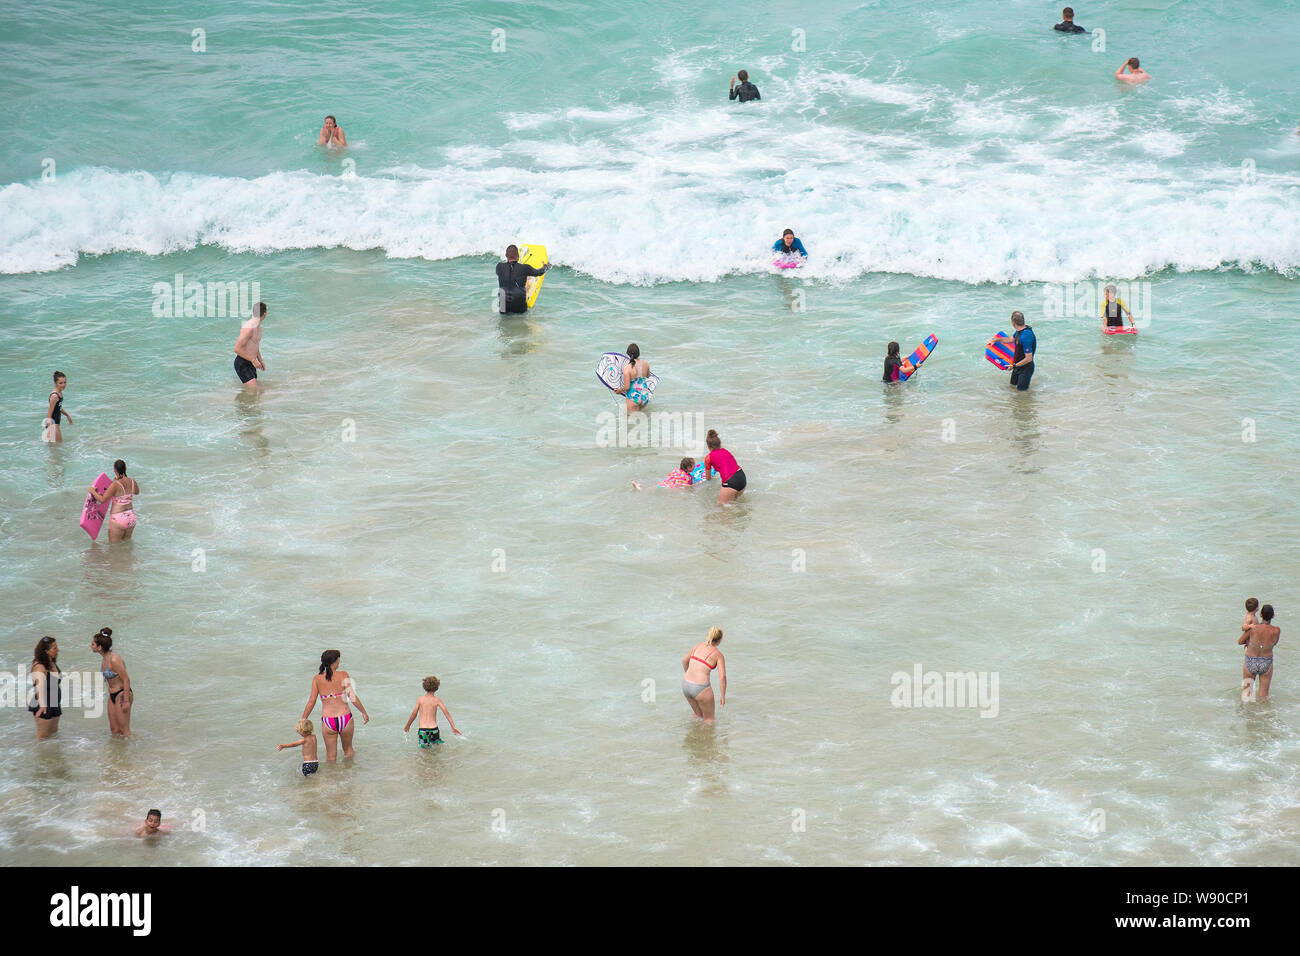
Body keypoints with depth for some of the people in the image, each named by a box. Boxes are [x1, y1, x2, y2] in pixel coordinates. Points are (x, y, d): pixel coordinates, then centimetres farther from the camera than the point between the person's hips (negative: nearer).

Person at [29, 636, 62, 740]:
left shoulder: (53, 663, 4)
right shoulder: (39, 667, -23)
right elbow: (40, 686, -36)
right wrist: (42, 706, -49)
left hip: (55, 706, 9)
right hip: (45, 708, -9)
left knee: (54, 734, 18)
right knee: (43, 738, 1)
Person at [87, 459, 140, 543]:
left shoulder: (115, 485, -19)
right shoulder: (132, 482, -1)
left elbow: (102, 500, -18)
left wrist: (93, 491, -1)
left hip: (118, 519, -6)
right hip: (131, 518, 6)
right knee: (126, 542, 24)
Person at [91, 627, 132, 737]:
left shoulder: (114, 659, -24)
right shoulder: (104, 657, 4)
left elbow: (126, 679, -22)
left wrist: (126, 701, -21)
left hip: (122, 694, -9)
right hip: (112, 695, 9)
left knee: (124, 730, 0)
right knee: (114, 730, 14)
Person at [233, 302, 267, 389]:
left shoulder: (258, 327, 9)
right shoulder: (249, 328, -23)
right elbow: (237, 349, -24)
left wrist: (260, 361, 20)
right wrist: (253, 360, -22)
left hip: (250, 363, 10)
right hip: (242, 363, -10)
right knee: (253, 390, -17)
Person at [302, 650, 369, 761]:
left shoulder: (317, 679, -4)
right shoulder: (343, 675, -9)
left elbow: (311, 702, -3)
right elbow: (353, 697, -12)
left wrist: (302, 720, 6)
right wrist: (364, 712, 0)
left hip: (328, 721, 1)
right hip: (345, 718, -1)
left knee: (331, 755, 15)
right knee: (348, 749, 24)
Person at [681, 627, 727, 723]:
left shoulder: (699, 645, 8)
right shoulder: (718, 655, -7)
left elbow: (684, 660, 20)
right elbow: (722, 677, -14)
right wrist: (723, 696, -4)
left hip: (686, 685, 6)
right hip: (701, 689, -6)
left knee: (698, 714, 29)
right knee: (709, 718, 16)